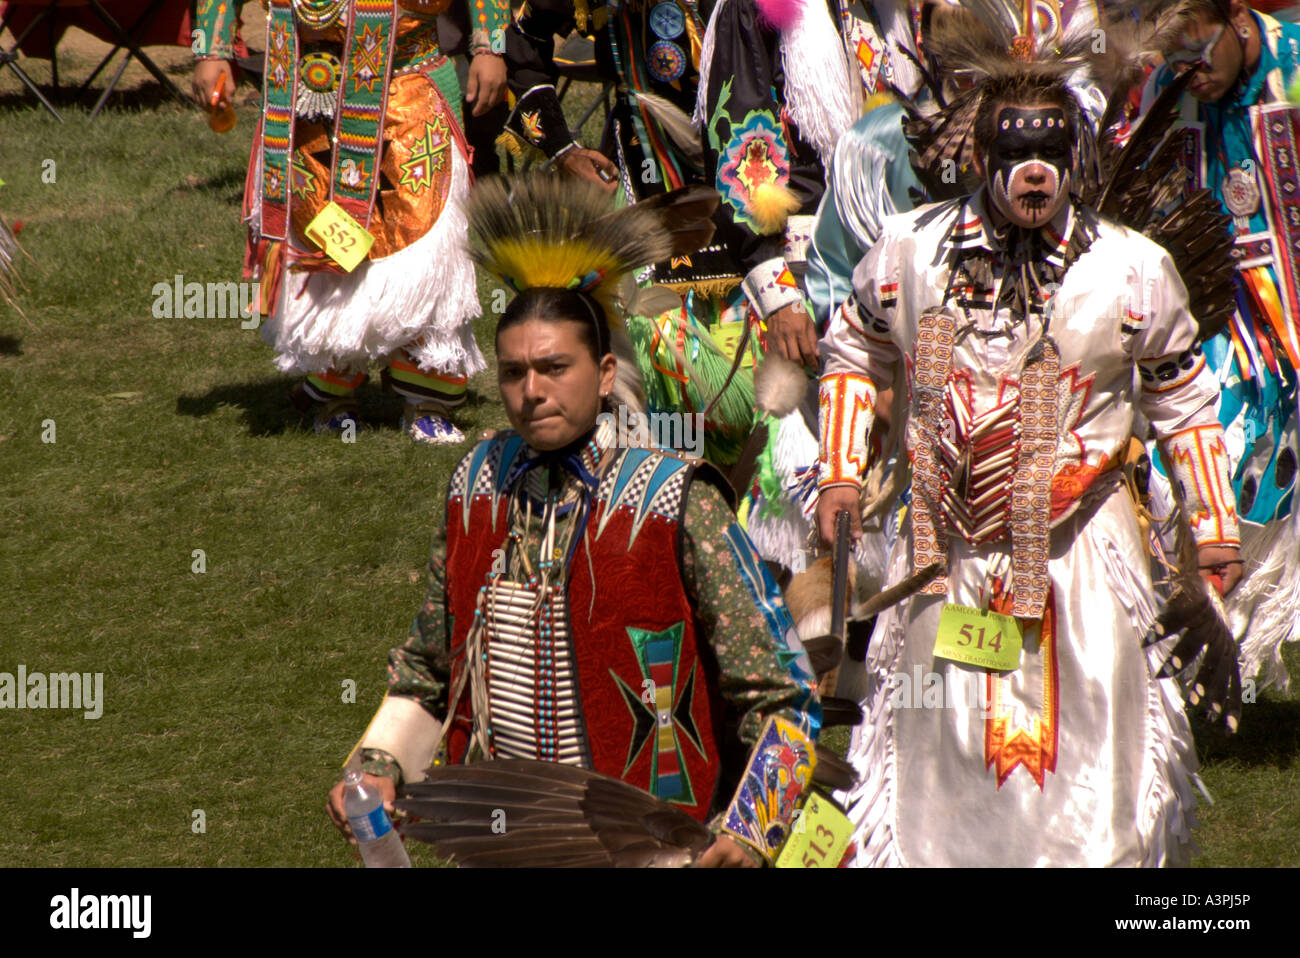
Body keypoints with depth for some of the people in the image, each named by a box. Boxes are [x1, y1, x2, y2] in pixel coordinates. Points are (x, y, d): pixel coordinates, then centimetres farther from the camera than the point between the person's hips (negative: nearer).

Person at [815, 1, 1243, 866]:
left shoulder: (1130, 269, -3)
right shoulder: (911, 252, -1)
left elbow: (1183, 401, 9)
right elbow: (853, 353, 17)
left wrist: (1215, 528, 7)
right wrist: (842, 472, 9)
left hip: (1083, 546, -1)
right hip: (952, 553, 1)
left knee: (1092, 752, -4)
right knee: (940, 747, 9)